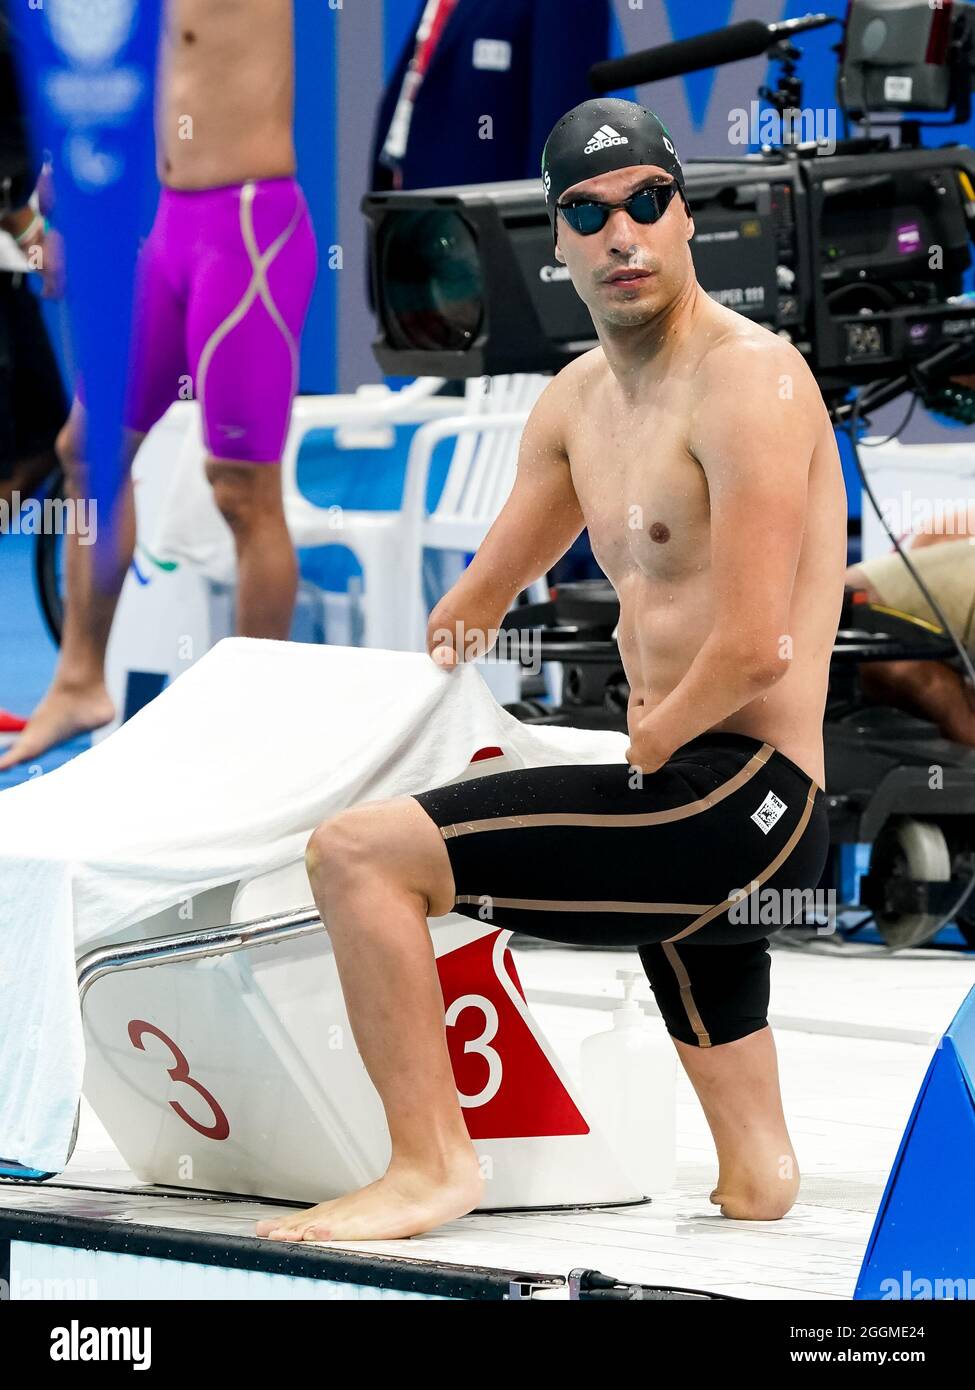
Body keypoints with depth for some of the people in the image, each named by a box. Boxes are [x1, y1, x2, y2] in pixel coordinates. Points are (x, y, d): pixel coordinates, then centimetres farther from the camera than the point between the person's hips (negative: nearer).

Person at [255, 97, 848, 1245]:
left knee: (355, 853, -16)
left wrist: (637, 754, -8)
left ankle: (431, 1164, -7)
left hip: (740, 796, -9)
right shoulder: (578, 400, 15)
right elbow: (474, 608, 28)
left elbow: (754, 648, -20)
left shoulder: (749, 379, -13)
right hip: (704, 816, 9)